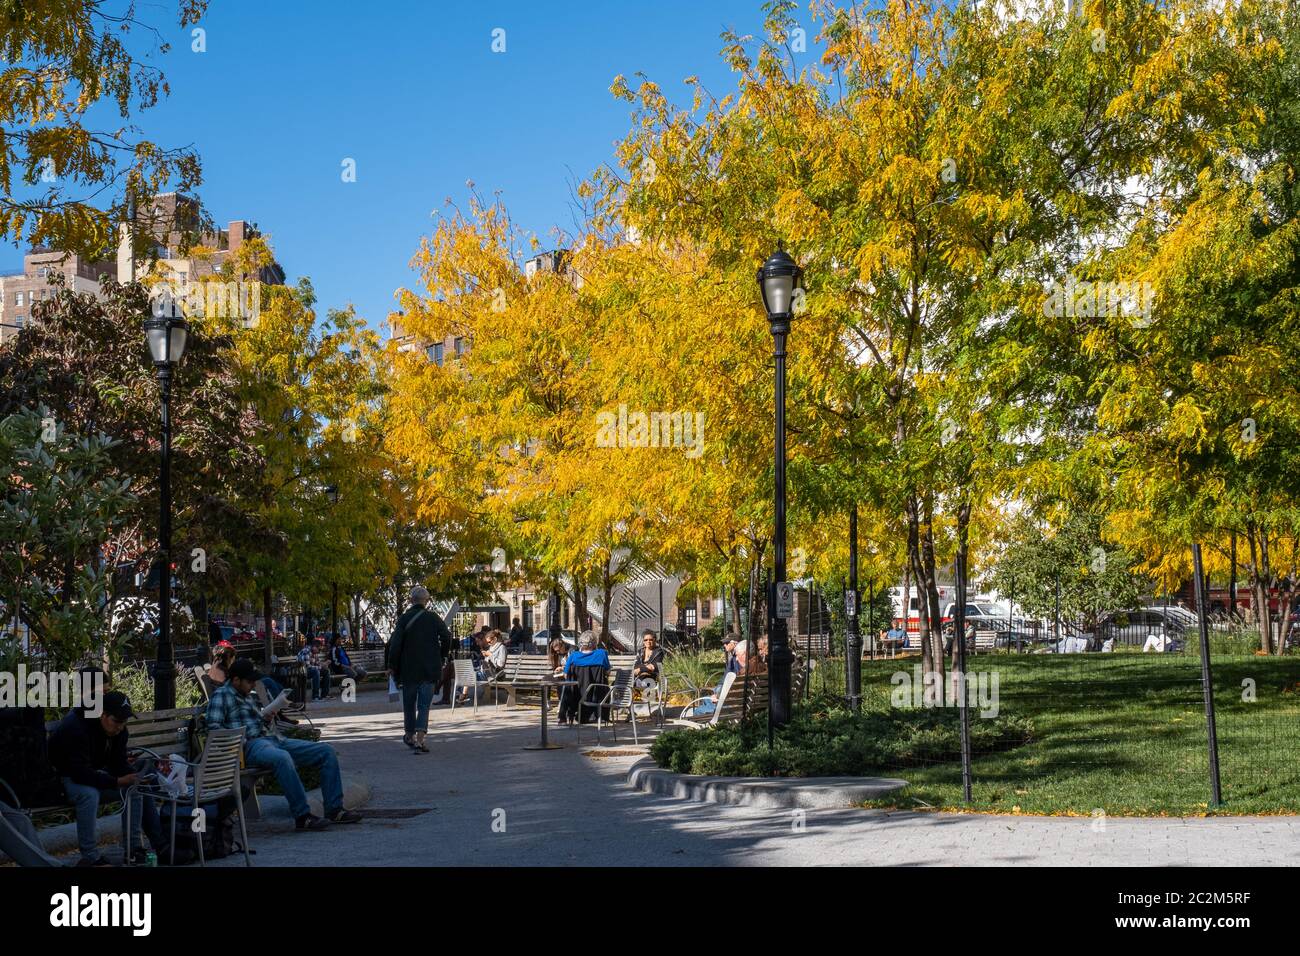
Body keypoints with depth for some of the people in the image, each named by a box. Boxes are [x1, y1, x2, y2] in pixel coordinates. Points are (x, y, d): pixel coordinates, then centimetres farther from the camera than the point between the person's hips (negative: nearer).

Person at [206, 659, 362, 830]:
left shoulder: (249, 696, 26)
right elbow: (213, 727, -10)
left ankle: (334, 810, -5)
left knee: (327, 752, -3)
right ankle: (302, 817, -37)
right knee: (282, 758, -43)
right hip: (251, 745, -9)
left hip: (273, 739, 9)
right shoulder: (221, 695, 2)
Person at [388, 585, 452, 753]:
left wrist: (392, 666, 0)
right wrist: (443, 654, 9)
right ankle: (419, 739, -14)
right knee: (424, 704, 0)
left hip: (408, 669, 0)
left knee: (409, 704, 16)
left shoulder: (404, 618, -6)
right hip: (429, 669, 0)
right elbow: (446, 637, -7)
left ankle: (409, 736, 30)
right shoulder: (433, 618, -3)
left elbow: (395, 644, -9)